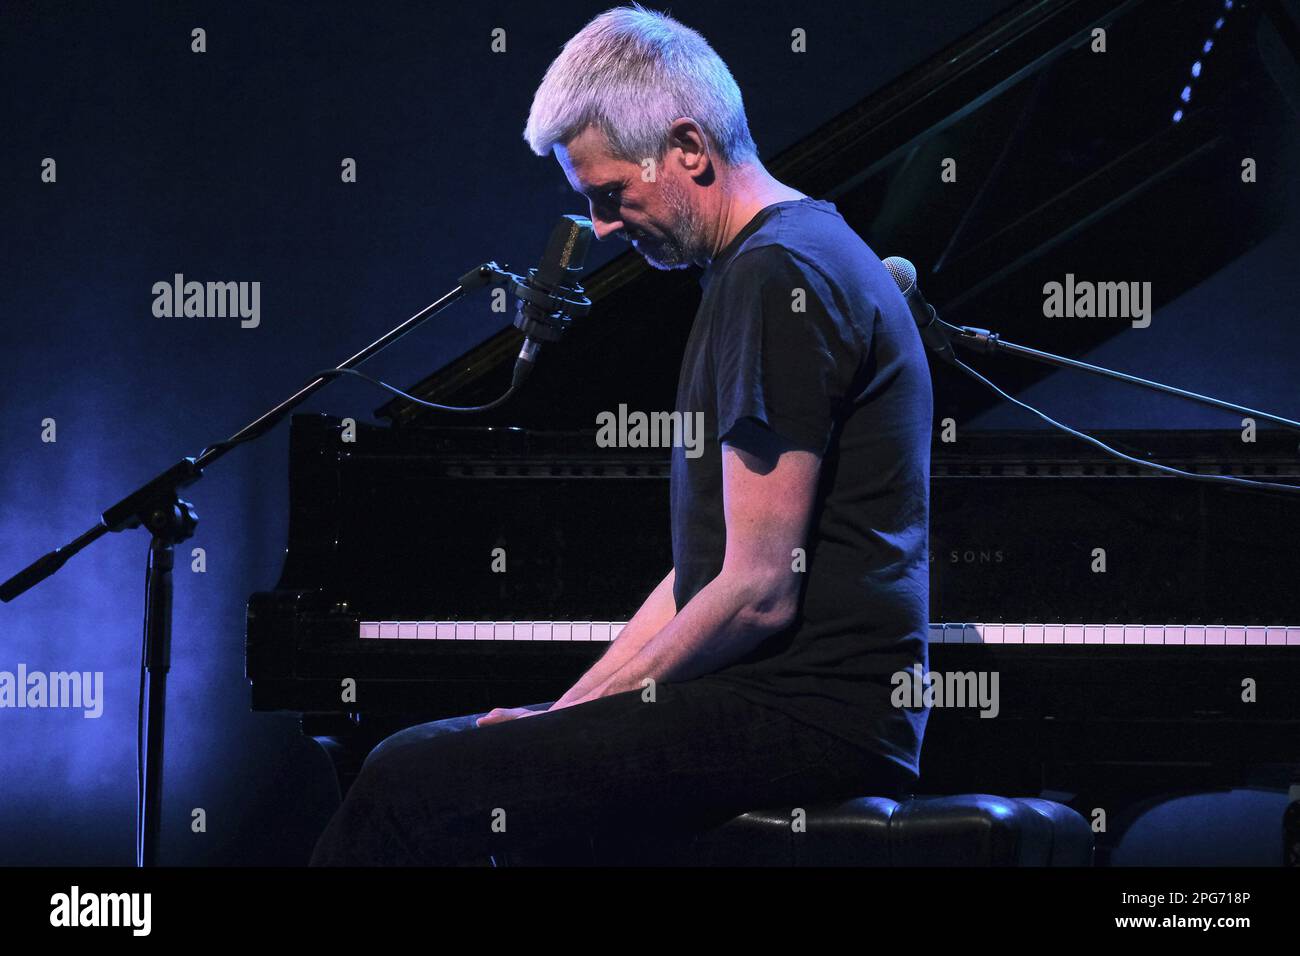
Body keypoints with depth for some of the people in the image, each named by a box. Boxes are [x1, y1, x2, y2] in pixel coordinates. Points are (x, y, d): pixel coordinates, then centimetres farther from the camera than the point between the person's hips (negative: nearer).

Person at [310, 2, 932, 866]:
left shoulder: (781, 275, -14)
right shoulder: (792, 254, 21)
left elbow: (757, 592, -19)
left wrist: (587, 708, -7)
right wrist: (569, 707, 14)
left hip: (808, 720, -11)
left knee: (412, 783, -19)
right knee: (432, 749, 18)